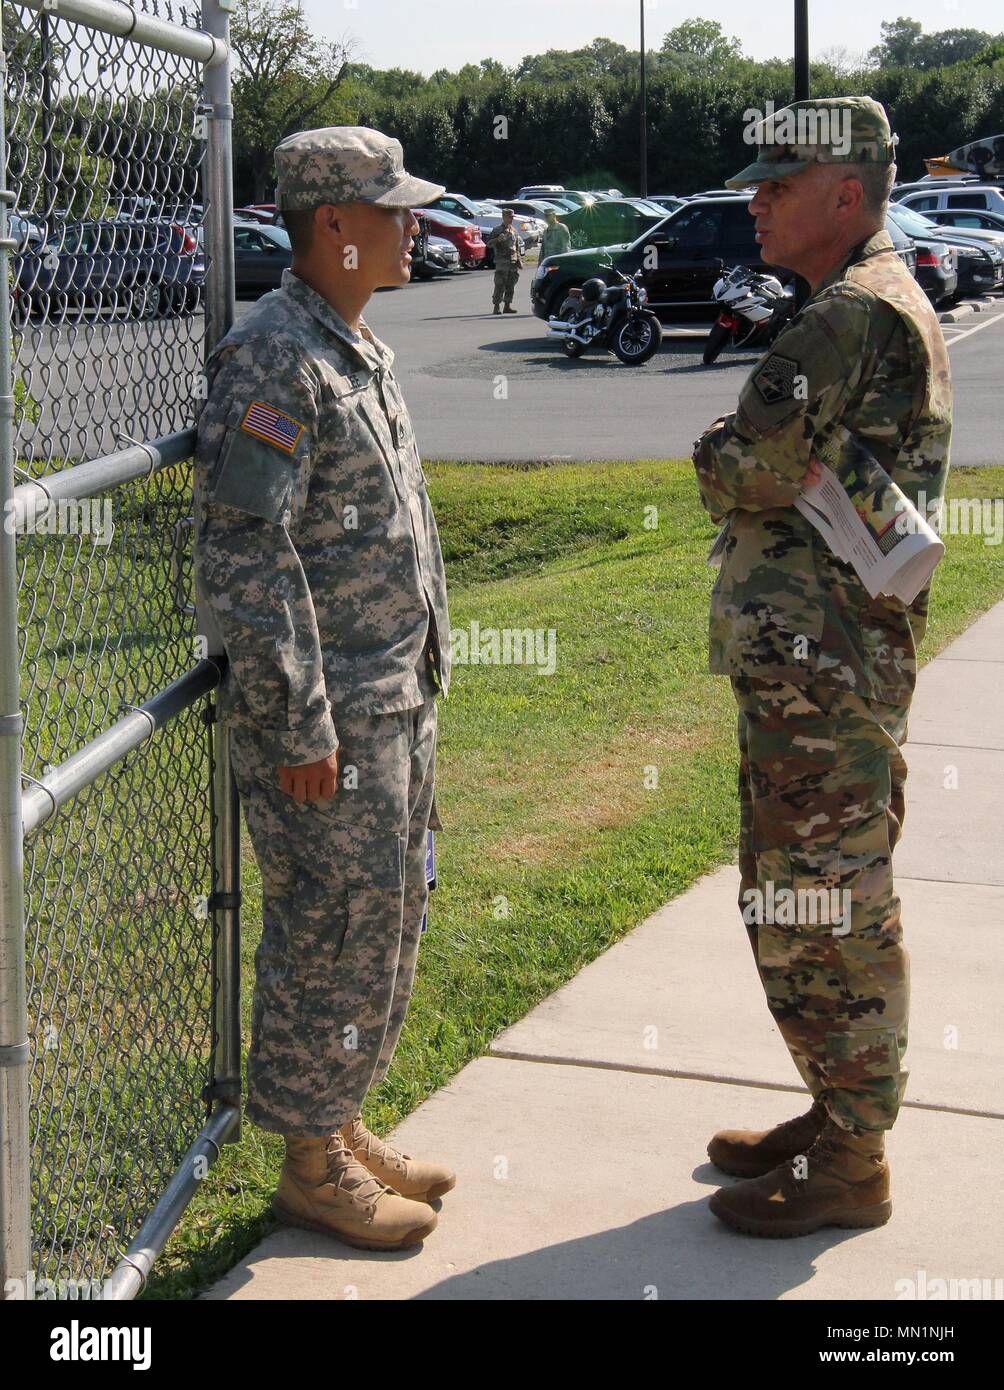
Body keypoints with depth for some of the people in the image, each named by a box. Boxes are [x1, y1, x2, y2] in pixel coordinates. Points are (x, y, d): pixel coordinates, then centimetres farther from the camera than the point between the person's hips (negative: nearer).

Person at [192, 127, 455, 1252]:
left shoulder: (357, 350, 14)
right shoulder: (275, 360, -18)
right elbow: (242, 558, -22)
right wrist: (299, 727, -21)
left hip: (397, 706, 10)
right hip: (326, 722, -10)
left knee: (384, 925, 17)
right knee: (331, 937, 0)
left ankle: (343, 1129, 30)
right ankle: (311, 1168, 14)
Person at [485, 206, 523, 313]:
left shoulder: (514, 231, 17)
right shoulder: (497, 230, -2)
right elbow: (488, 243, -7)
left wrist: (519, 260, 16)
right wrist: (497, 239, -26)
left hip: (513, 262, 6)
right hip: (502, 261, -6)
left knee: (510, 285, 7)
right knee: (500, 285, -9)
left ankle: (507, 306, 13)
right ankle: (496, 307, -7)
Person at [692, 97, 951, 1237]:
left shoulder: (850, 317, -18)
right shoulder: (882, 307, 17)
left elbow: (746, 477, -21)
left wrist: (716, 453, -1)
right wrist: (747, 465, 1)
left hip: (824, 680, -11)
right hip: (810, 669, 11)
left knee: (826, 912, -1)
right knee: (792, 902, 18)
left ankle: (850, 1164, 10)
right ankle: (835, 1115, 31)